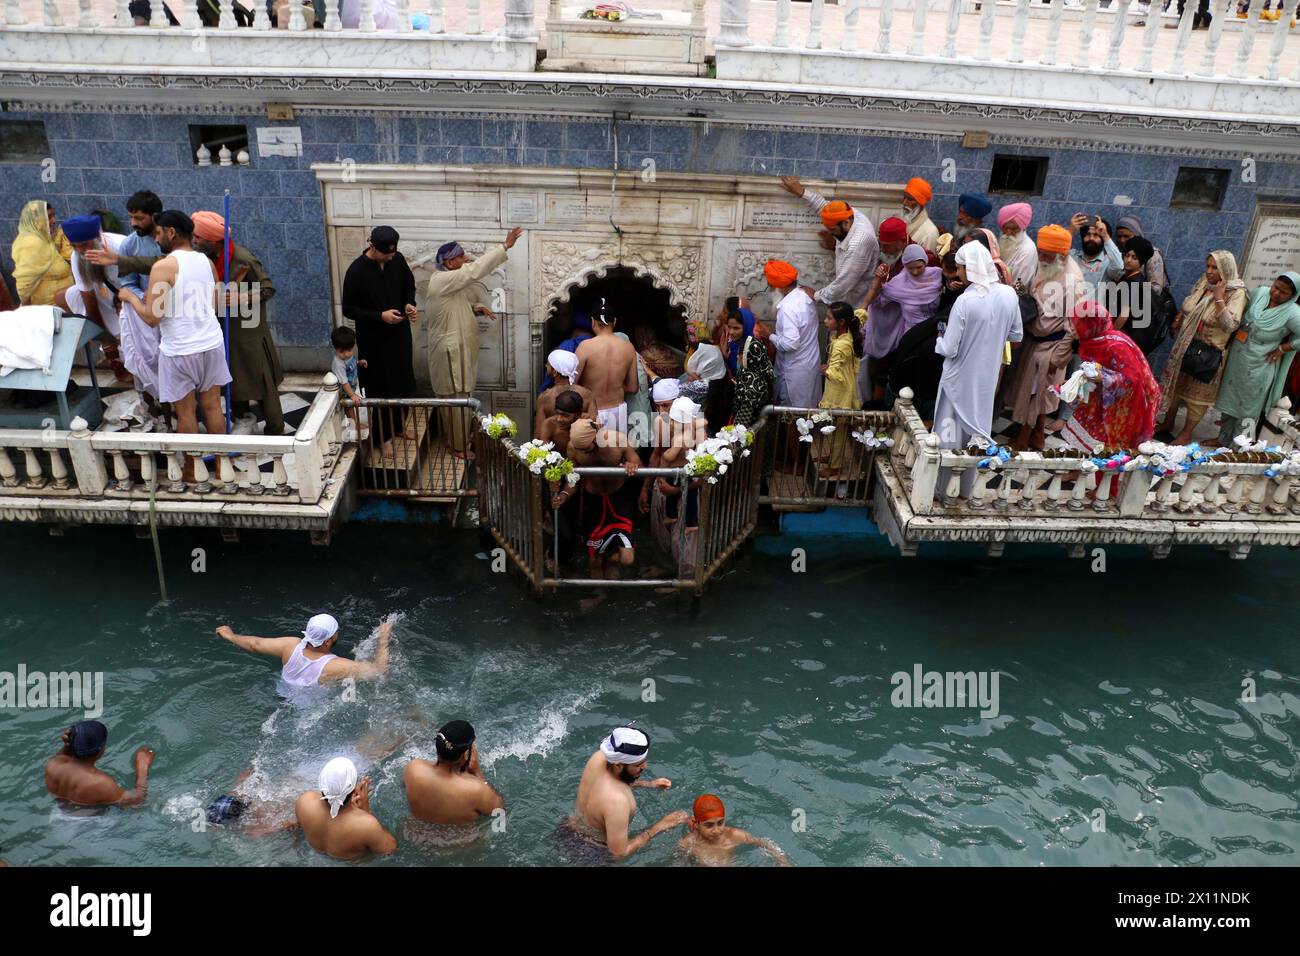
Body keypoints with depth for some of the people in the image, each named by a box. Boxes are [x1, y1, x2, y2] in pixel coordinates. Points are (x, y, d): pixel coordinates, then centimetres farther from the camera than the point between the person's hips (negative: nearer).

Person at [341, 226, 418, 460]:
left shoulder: (397, 260, -7)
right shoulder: (356, 271, -21)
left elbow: (409, 285, 11)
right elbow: (349, 309, -13)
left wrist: (409, 304, -10)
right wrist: (380, 315, -24)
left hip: (399, 331, 5)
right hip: (373, 337, -5)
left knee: (403, 379, 18)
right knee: (379, 387, 5)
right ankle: (384, 436, 19)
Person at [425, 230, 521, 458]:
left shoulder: (448, 281, 8)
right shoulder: (443, 281, -23)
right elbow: (475, 270, -31)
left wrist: (477, 308, -2)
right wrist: (504, 246, -31)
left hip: (456, 348, 10)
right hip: (451, 351, -10)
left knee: (450, 397, 21)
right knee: (457, 398, 0)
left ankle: (450, 437, 35)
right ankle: (459, 447, 11)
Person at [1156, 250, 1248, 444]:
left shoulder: (1236, 293, -16)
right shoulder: (1203, 283, 1)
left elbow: (1230, 325, -25)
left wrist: (1219, 298, -29)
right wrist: (1177, 321, 5)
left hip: (1208, 353, -6)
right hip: (1185, 346, 6)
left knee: (1198, 393, 6)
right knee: (1175, 384, 16)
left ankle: (1186, 434, 18)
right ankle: (1167, 424, 32)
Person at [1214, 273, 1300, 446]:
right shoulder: (1260, 293, -4)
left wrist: (1282, 349, -15)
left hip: (1256, 368, -6)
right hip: (1235, 359, 6)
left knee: (1248, 408, 8)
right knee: (1230, 400, 19)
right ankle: (1223, 440, 37)